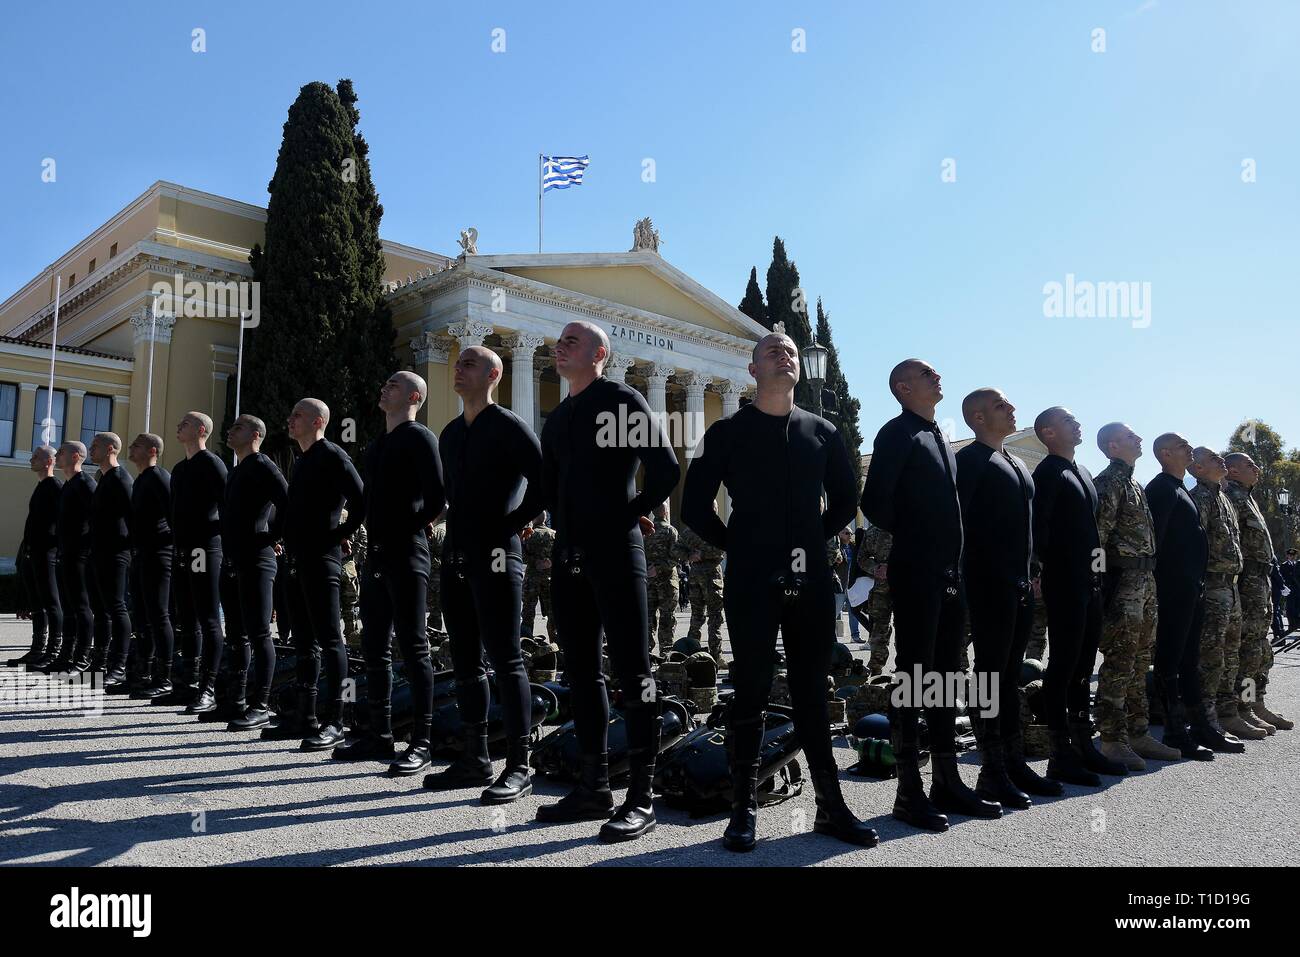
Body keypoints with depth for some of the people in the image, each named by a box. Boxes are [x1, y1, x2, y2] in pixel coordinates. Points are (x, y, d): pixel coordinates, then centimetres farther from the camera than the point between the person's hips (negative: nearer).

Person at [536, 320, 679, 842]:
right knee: (581, 671, 10)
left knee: (632, 672, -4)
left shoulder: (622, 400, -2)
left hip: (615, 551, -7)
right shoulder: (557, 418, 19)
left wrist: (629, 515, 0)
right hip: (569, 555, 8)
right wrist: (568, 525, 15)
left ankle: (641, 797, 2)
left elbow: (665, 470, -9)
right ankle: (593, 786, 20)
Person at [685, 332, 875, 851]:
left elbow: (845, 498, 20)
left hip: (811, 580, 3)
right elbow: (695, 505, 3)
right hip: (752, 580, -3)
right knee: (752, 692, 2)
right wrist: (736, 545, 1)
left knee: (811, 693, 10)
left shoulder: (822, 431, 11)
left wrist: (816, 538, 11)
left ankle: (831, 807, 18)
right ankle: (744, 809, 12)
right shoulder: (728, 432, 2)